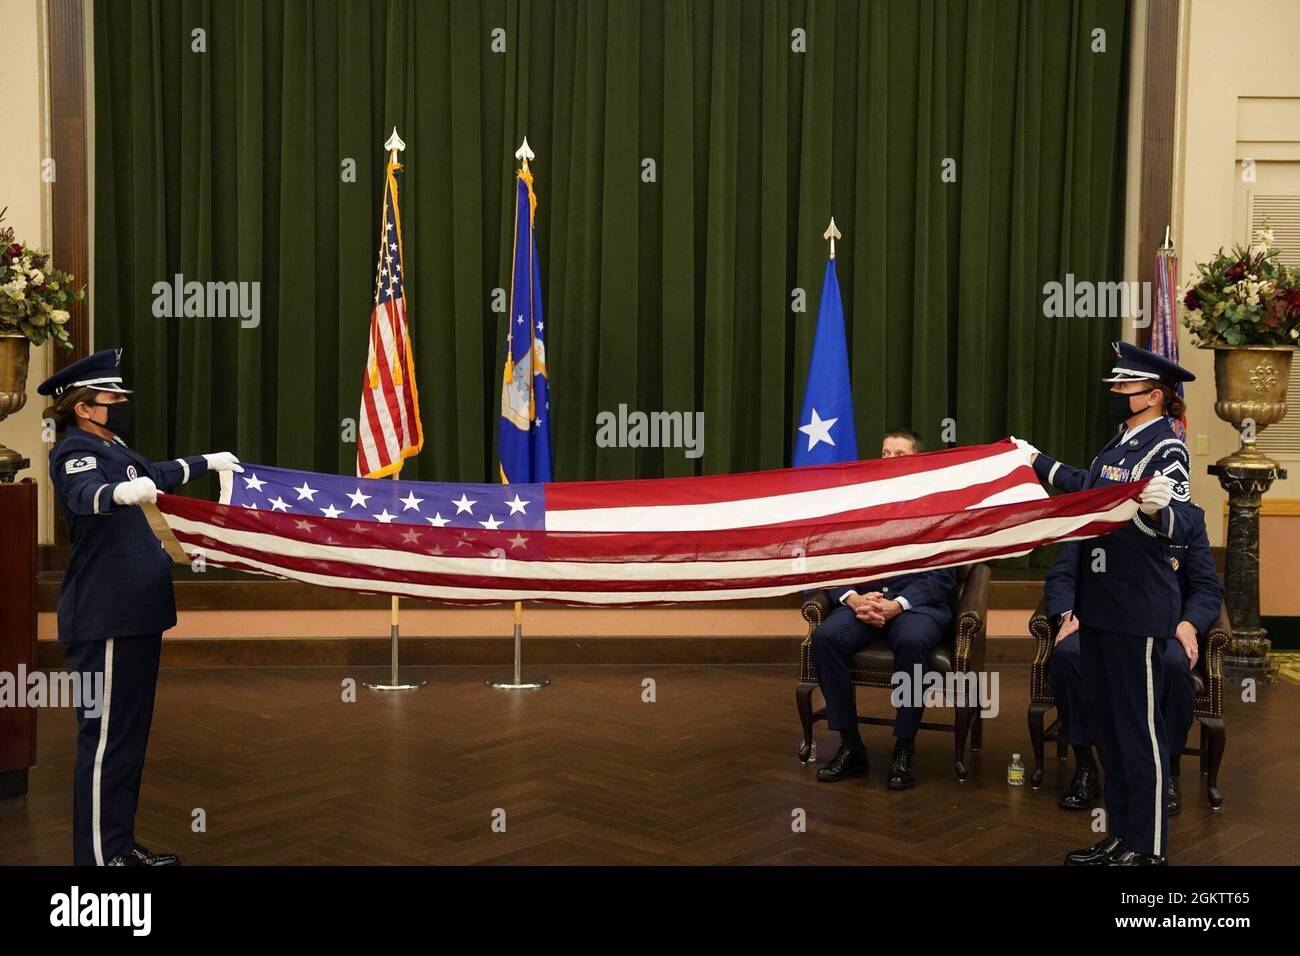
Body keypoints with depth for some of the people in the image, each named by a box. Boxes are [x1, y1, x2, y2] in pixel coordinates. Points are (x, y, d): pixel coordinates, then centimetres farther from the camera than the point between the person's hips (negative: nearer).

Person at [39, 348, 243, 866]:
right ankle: (100, 854, -3)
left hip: (133, 615, 10)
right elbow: (84, 492, -36)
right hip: (105, 620, -10)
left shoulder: (112, 449, 19)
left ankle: (121, 844, 21)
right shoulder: (75, 450, -12)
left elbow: (157, 473, 40)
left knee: (131, 732, 14)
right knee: (106, 736, -8)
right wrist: (120, 492, -57)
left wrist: (207, 462, 53)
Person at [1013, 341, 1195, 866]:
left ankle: (1147, 848, 8)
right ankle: (1119, 835, 25)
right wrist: (1036, 460, 42)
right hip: (1099, 603, 9)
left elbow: (1174, 521, -25)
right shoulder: (1121, 441, 14)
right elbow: (1087, 486, 30)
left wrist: (1157, 509, -48)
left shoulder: (1166, 448, -13)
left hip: (1137, 609, -9)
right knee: (1106, 724, 15)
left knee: (1138, 727, -2)